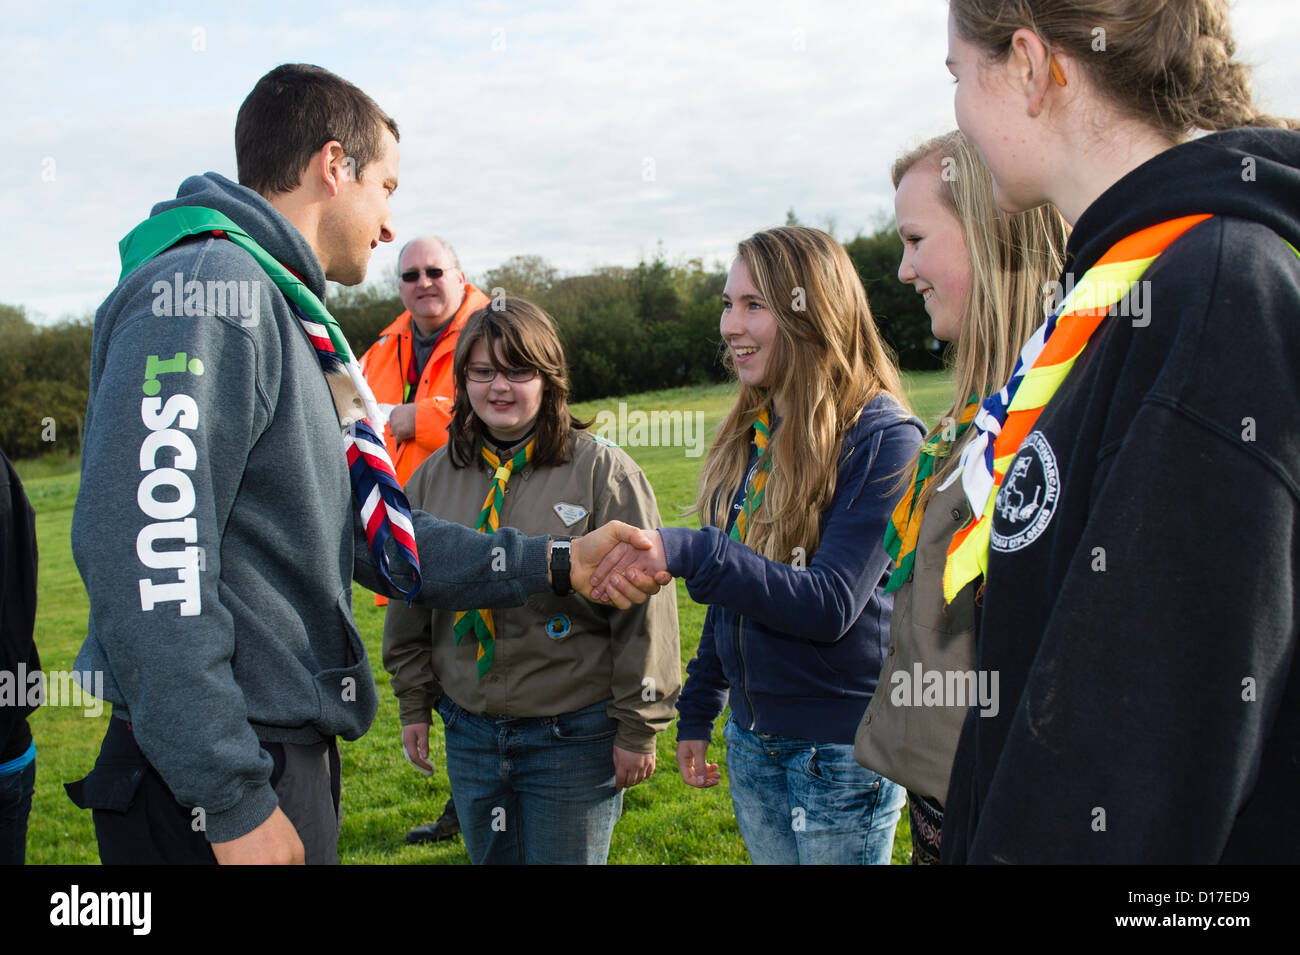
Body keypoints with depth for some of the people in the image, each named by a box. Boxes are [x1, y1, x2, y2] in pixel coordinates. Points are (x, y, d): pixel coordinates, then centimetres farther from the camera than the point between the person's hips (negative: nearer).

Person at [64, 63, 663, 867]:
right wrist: (233, 803, -23)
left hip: (291, 758, 10)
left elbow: (374, 531, 15)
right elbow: (147, 556, -25)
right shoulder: (206, 288, -16)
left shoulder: (289, 317, 16)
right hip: (211, 780, -10)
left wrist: (554, 563, 11)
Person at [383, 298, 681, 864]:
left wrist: (638, 728, -8)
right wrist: (414, 704, 13)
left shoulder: (603, 471, -9)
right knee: (489, 858, 18)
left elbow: (643, 606, -9)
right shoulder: (434, 476, 6)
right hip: (468, 732, 5)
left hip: (574, 737, -4)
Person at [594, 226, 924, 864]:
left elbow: (829, 603, -24)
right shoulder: (751, 433, 5)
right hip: (751, 735, 6)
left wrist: (689, 554, -34)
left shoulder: (881, 436, -16)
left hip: (843, 746, -6)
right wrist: (697, 713, 13)